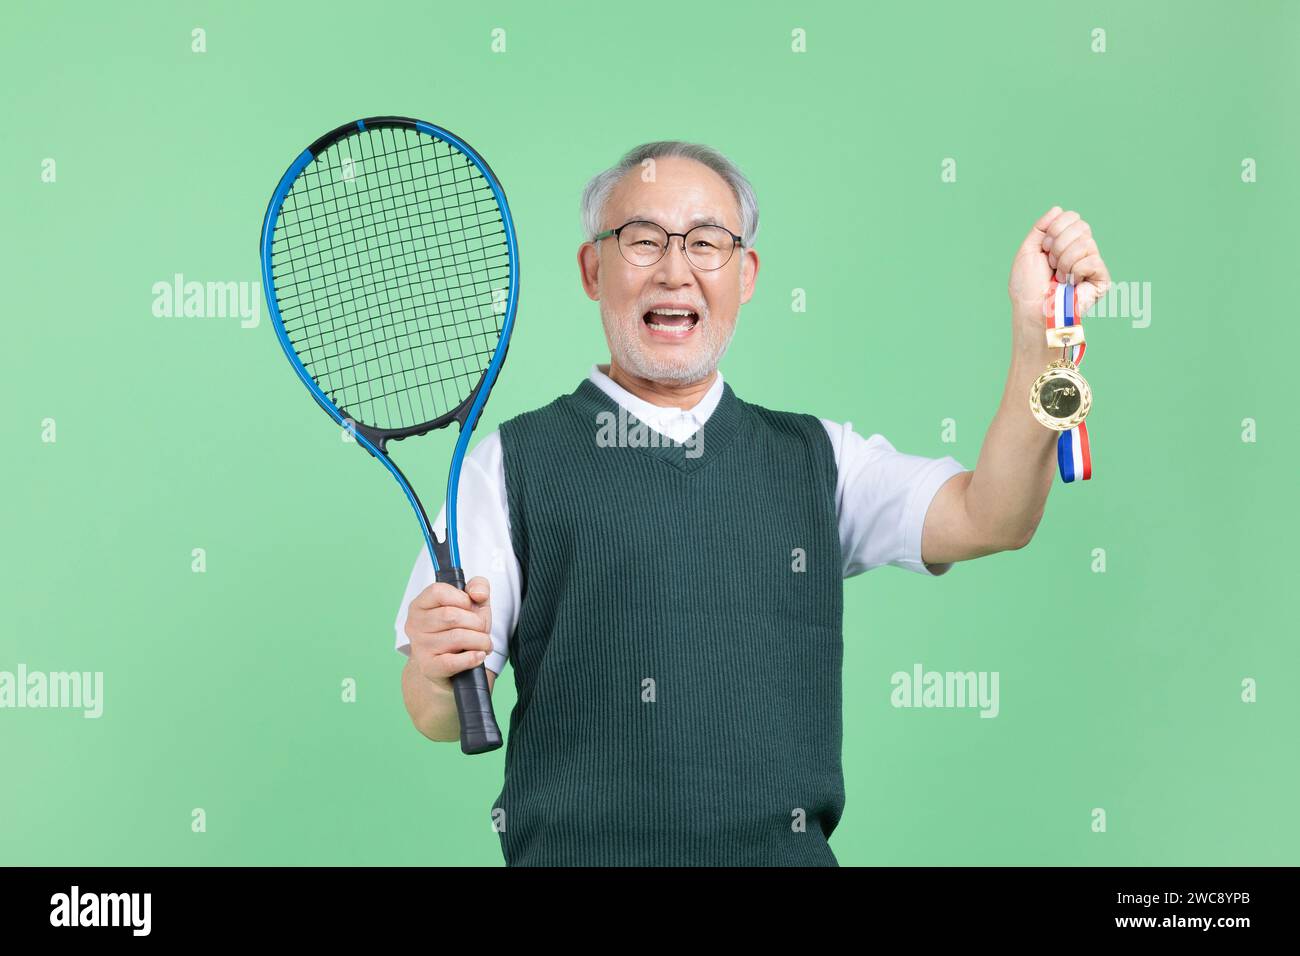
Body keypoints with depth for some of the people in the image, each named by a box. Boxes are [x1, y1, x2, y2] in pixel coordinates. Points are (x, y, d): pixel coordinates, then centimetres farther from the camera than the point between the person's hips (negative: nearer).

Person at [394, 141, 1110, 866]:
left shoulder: (817, 458, 11)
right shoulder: (513, 463, 1)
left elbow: (986, 519, -3)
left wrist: (1040, 336, -14)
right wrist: (440, 671, -24)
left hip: (792, 853, 4)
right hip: (577, 854, -3)